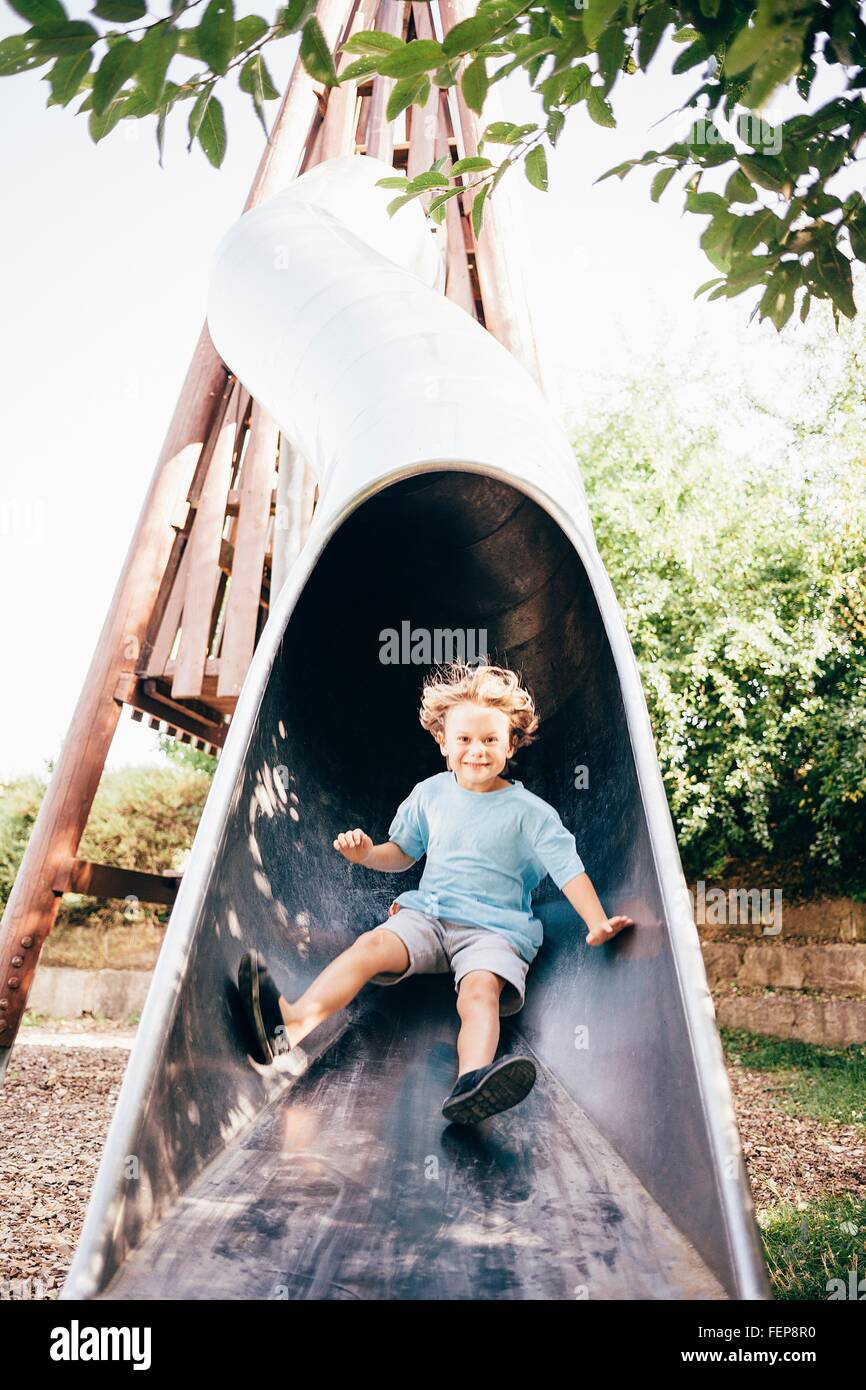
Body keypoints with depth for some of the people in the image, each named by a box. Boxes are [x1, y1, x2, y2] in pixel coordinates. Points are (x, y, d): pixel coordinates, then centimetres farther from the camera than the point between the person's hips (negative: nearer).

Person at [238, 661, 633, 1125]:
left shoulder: (530, 812, 0)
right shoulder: (429, 794, 11)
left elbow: (569, 867, -5)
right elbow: (403, 852, 22)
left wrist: (598, 924, -20)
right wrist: (369, 854, 0)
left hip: (495, 929, -2)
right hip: (427, 913, 3)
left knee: (481, 990, -33)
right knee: (371, 944, -27)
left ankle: (470, 1085, -60)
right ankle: (294, 1023, -47)